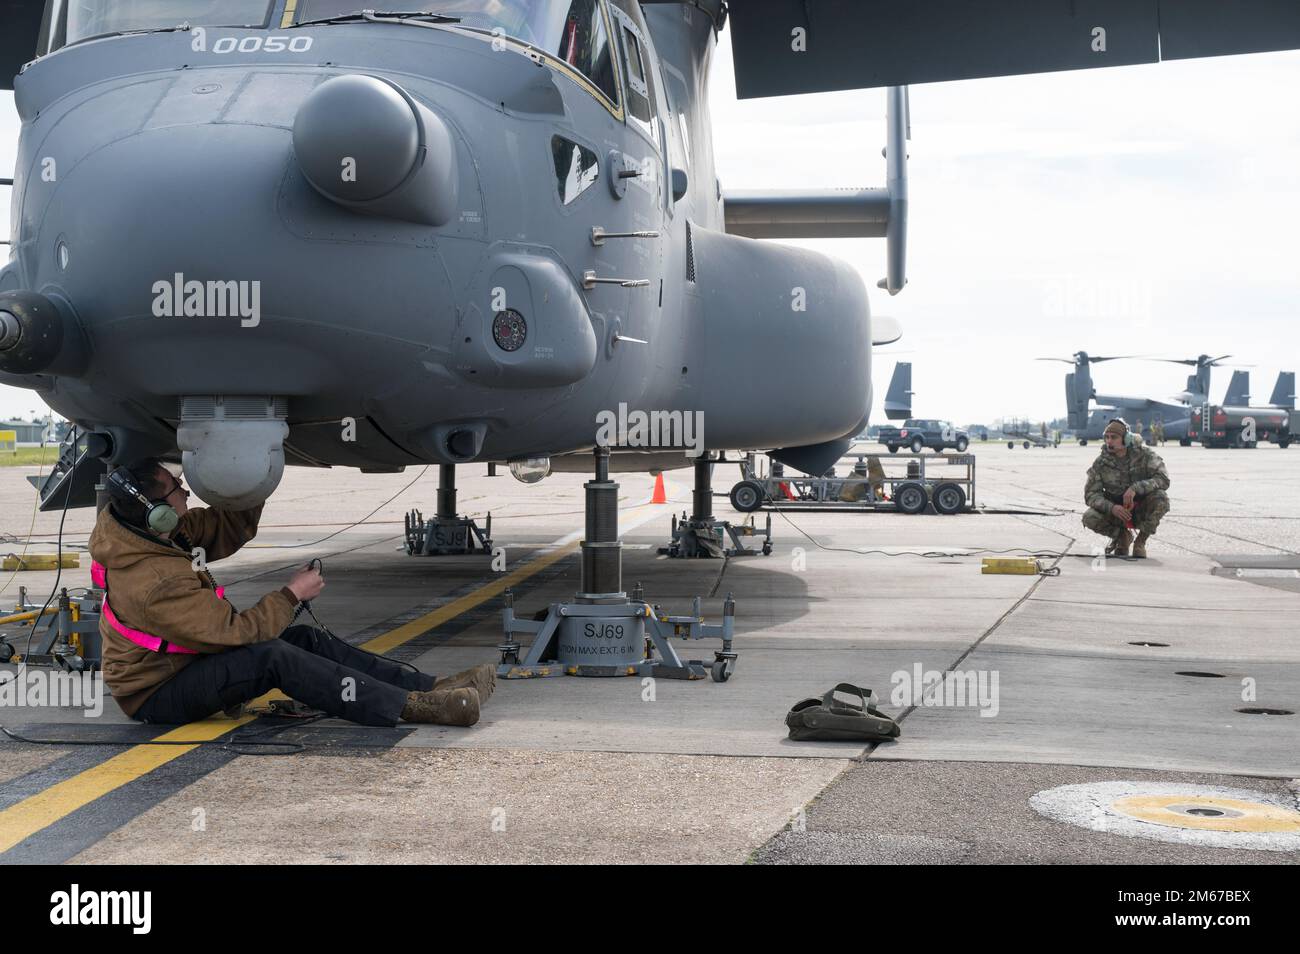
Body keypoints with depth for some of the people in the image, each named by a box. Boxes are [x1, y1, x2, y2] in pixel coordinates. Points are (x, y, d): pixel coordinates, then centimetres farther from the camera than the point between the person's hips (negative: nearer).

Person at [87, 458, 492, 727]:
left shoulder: (154, 533, -4)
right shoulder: (154, 584, -32)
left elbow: (230, 529, 9)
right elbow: (237, 631, -27)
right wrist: (292, 594, -16)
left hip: (185, 663, 10)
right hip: (156, 696, -10)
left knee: (307, 639, -4)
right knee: (271, 656, -30)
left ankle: (432, 685, -10)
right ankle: (412, 706, -30)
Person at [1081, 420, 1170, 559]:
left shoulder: (1144, 454, -12)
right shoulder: (1101, 462, -8)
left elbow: (1164, 479, -22)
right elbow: (1090, 494, -10)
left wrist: (1136, 488, -38)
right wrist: (1111, 508, -31)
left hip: (1142, 511, -1)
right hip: (1116, 510, 1)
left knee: (1160, 497, -33)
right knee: (1089, 517, -27)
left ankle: (1140, 541, -10)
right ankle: (1122, 536, 6)